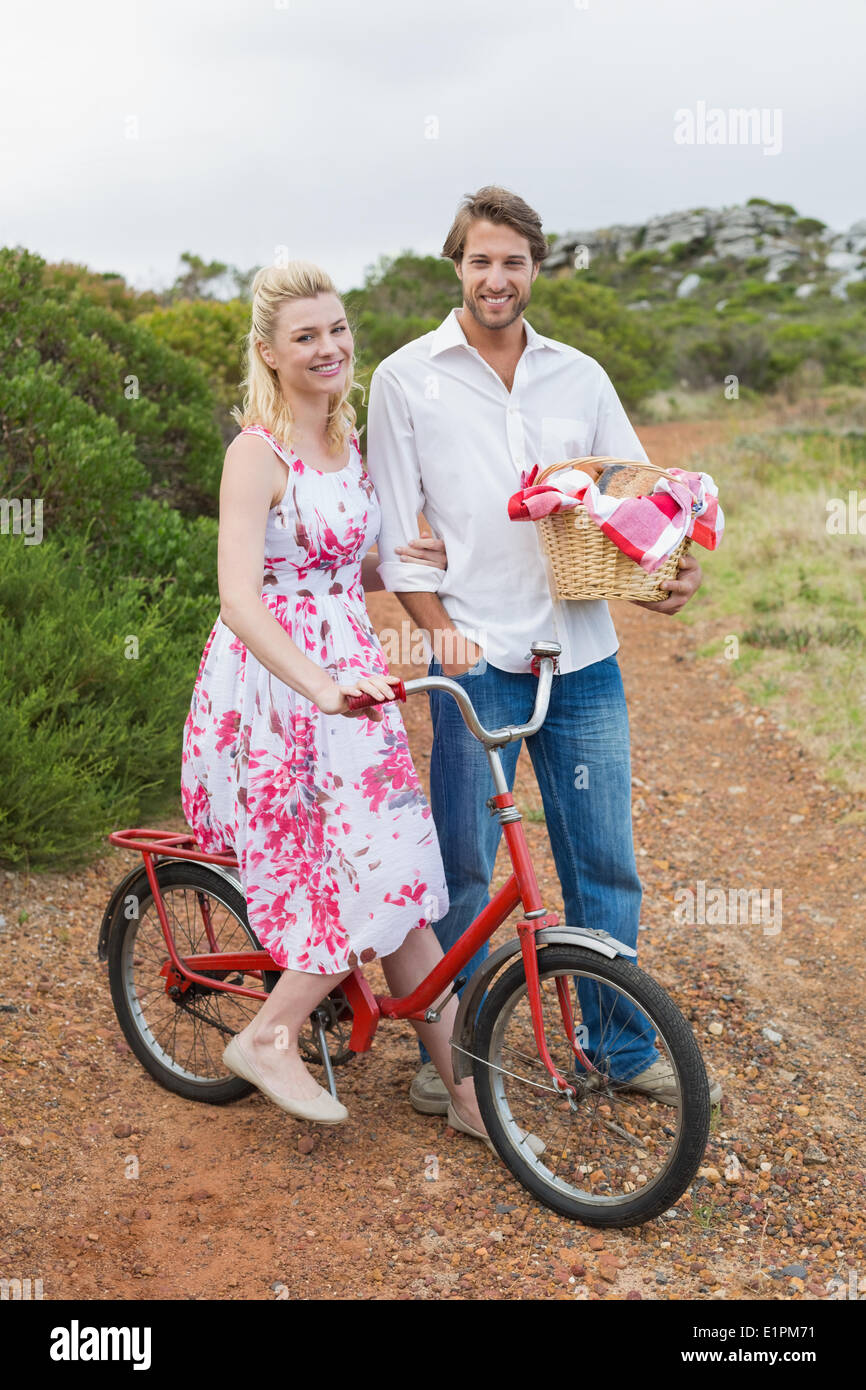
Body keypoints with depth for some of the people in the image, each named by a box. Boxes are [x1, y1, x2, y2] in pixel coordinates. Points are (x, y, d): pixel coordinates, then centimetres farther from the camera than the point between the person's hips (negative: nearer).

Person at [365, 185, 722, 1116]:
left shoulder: (579, 376, 12)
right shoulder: (406, 379, 4)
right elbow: (395, 527, 1)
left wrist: (678, 563, -6)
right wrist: (437, 624, -12)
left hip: (583, 654, 3)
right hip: (475, 658, -3)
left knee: (605, 863, 10)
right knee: (463, 870, 4)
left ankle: (623, 1045, 27)